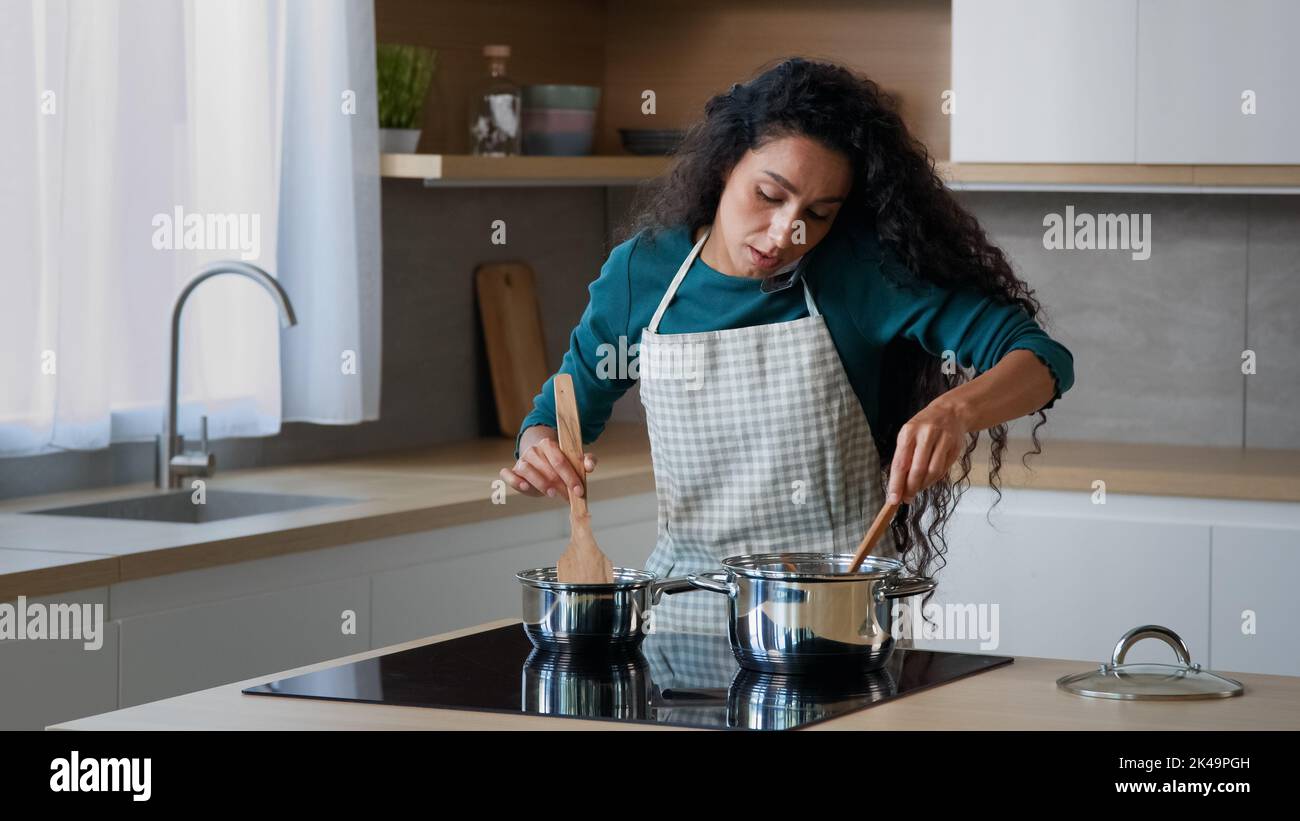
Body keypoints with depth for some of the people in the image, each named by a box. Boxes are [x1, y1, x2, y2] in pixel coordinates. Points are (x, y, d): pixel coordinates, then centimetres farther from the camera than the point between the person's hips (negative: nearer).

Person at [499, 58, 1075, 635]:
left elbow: (1040, 360, -8)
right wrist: (541, 454, -7)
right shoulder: (640, 271, 2)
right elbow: (560, 413, 16)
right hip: (686, 603, 1)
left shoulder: (863, 270, -6)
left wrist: (956, 410, -29)